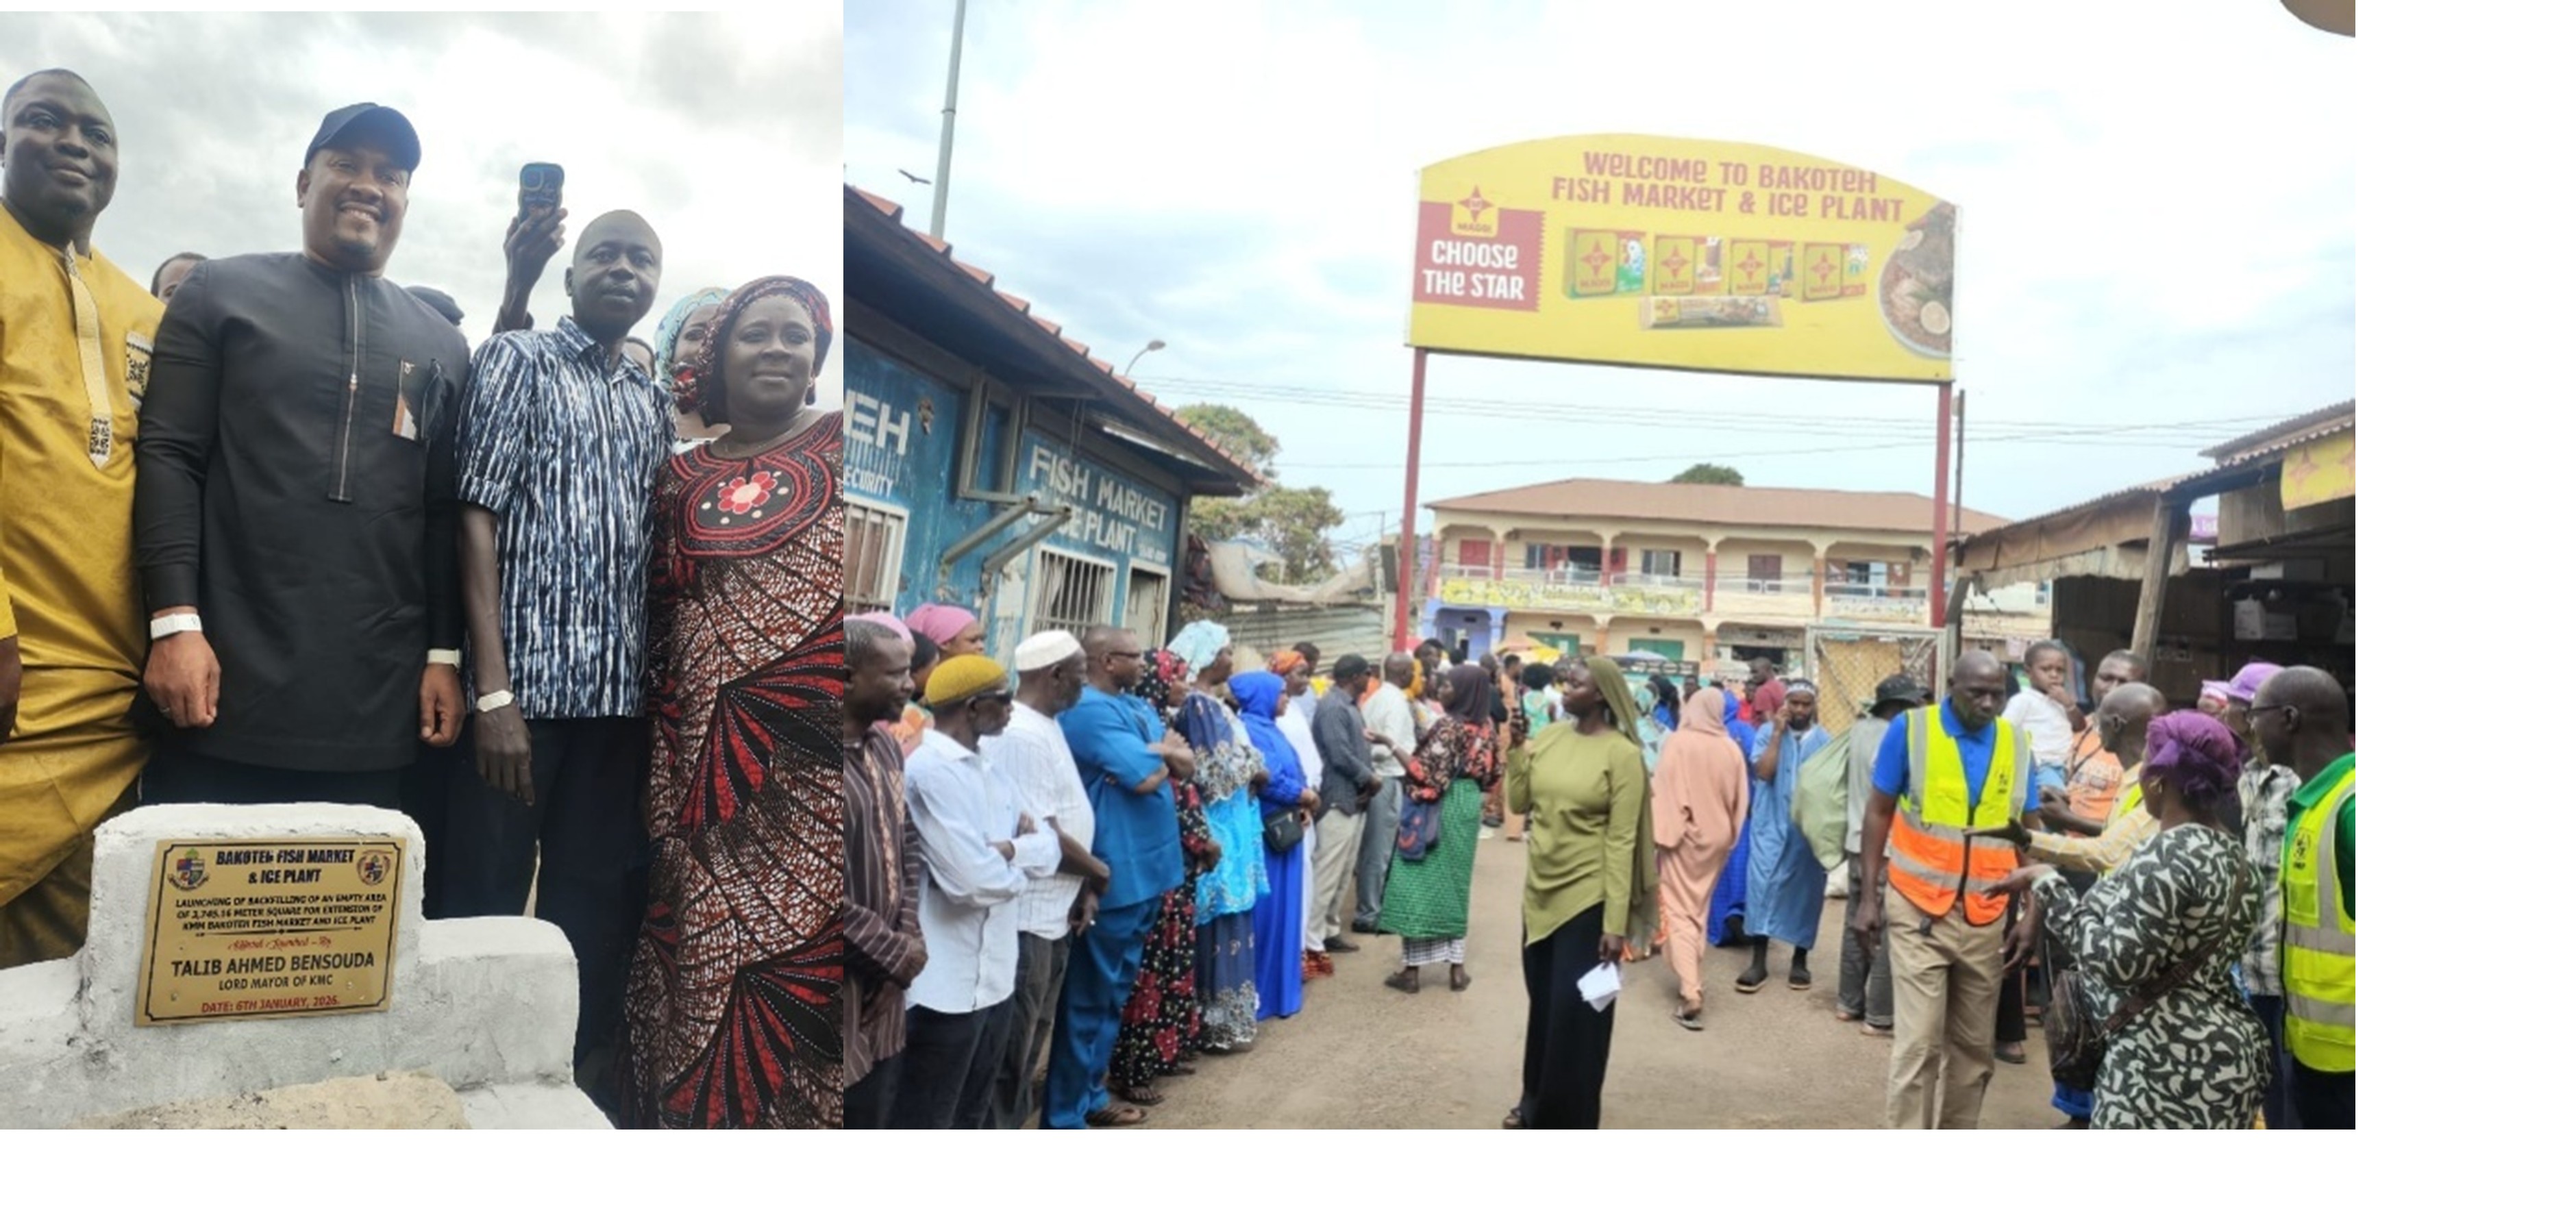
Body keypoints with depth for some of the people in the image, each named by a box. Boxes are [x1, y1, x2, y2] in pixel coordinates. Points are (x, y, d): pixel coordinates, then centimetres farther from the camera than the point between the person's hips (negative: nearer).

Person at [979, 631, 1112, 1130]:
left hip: (1053, 914, 10)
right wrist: (1098, 872, -6)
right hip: (1025, 918, -10)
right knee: (1009, 1050, 1)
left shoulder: (1046, 726, 11)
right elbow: (1041, 836, -22)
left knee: (1029, 1041, 19)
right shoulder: (1021, 736, -21)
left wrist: (1083, 887, 4)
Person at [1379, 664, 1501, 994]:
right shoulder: (1486, 725, 5)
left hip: (1439, 808, -7)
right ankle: (1457, 967, 16)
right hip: (1468, 805, 8)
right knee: (1455, 882, 14)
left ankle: (1412, 970, 3)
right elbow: (1493, 773, 12)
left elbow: (1426, 774, -22)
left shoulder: (1448, 726, -18)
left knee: (1421, 882, 0)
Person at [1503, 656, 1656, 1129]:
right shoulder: (1548, 738, 3)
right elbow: (1519, 803, 6)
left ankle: (1567, 1122, 19)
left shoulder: (1622, 754, -14)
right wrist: (1516, 747, -4)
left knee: (1574, 1016, 4)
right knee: (1542, 1007, 19)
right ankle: (1535, 1105, 36)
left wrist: (1615, 922, -17)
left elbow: (1621, 842, -15)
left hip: (1587, 899, -6)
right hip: (1540, 893, 6)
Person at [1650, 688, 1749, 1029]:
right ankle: (1690, 973, 33)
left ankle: (1691, 995, -14)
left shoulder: (1678, 743, -13)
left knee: (1679, 911, -2)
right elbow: (1740, 801, 3)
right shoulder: (1732, 749, -3)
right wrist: (1729, 834, 15)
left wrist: (1662, 834, -11)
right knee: (1699, 909, 21)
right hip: (1716, 837, 4)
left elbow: (1665, 792, -15)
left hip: (1683, 836, -4)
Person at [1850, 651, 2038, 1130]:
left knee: (1974, 1045, 13)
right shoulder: (1910, 729, -6)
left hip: (1987, 918, 4)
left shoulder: (2017, 744, 3)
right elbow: (1879, 813, 0)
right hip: (1918, 910, -3)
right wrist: (1868, 896, -3)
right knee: (1918, 1045, -4)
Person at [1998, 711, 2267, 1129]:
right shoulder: (2229, 852, 12)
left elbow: (2118, 961, -24)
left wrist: (2048, 886, -16)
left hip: (2168, 1067, -10)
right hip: (2219, 1058, 10)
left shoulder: (2169, 857, -19)